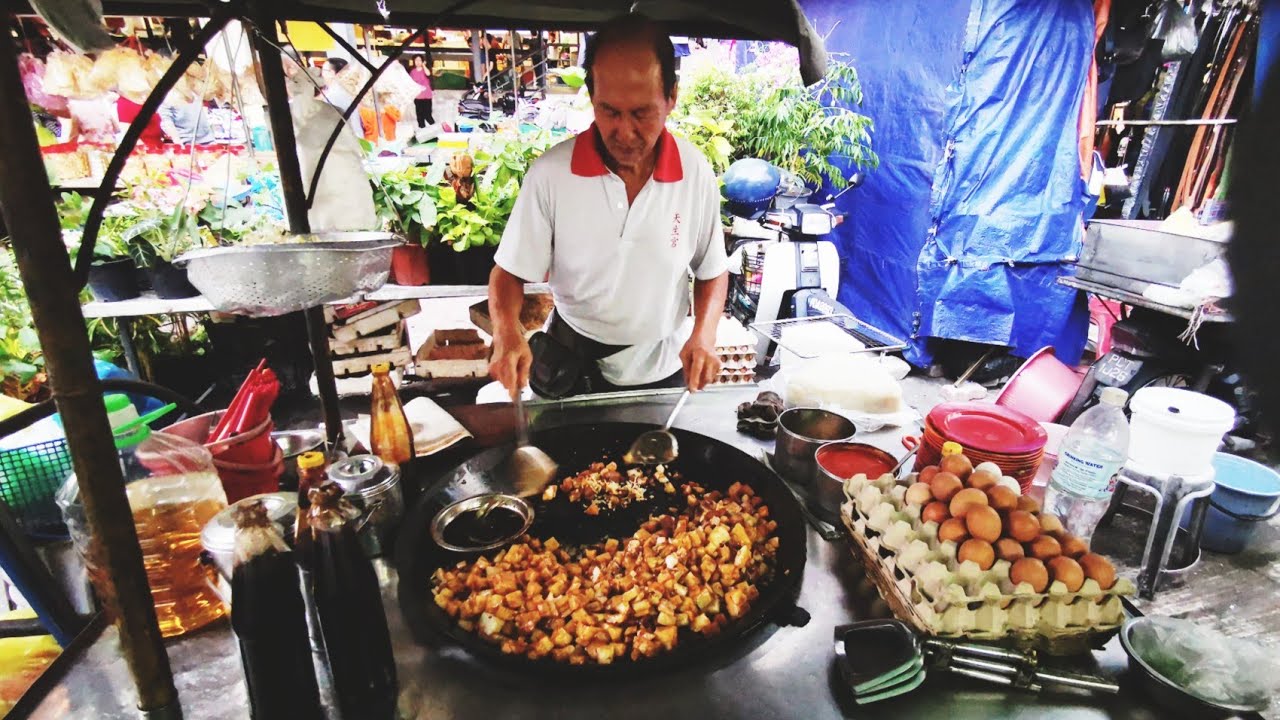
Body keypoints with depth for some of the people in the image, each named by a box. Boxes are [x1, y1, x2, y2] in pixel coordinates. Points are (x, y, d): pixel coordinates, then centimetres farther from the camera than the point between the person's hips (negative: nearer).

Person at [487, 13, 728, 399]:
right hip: (570, 366, -1)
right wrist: (508, 334, -28)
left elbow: (712, 271, 0)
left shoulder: (697, 173, -13)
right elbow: (510, 272, -9)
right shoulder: (550, 173, -18)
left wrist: (704, 334, -16)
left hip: (662, 369, 1)